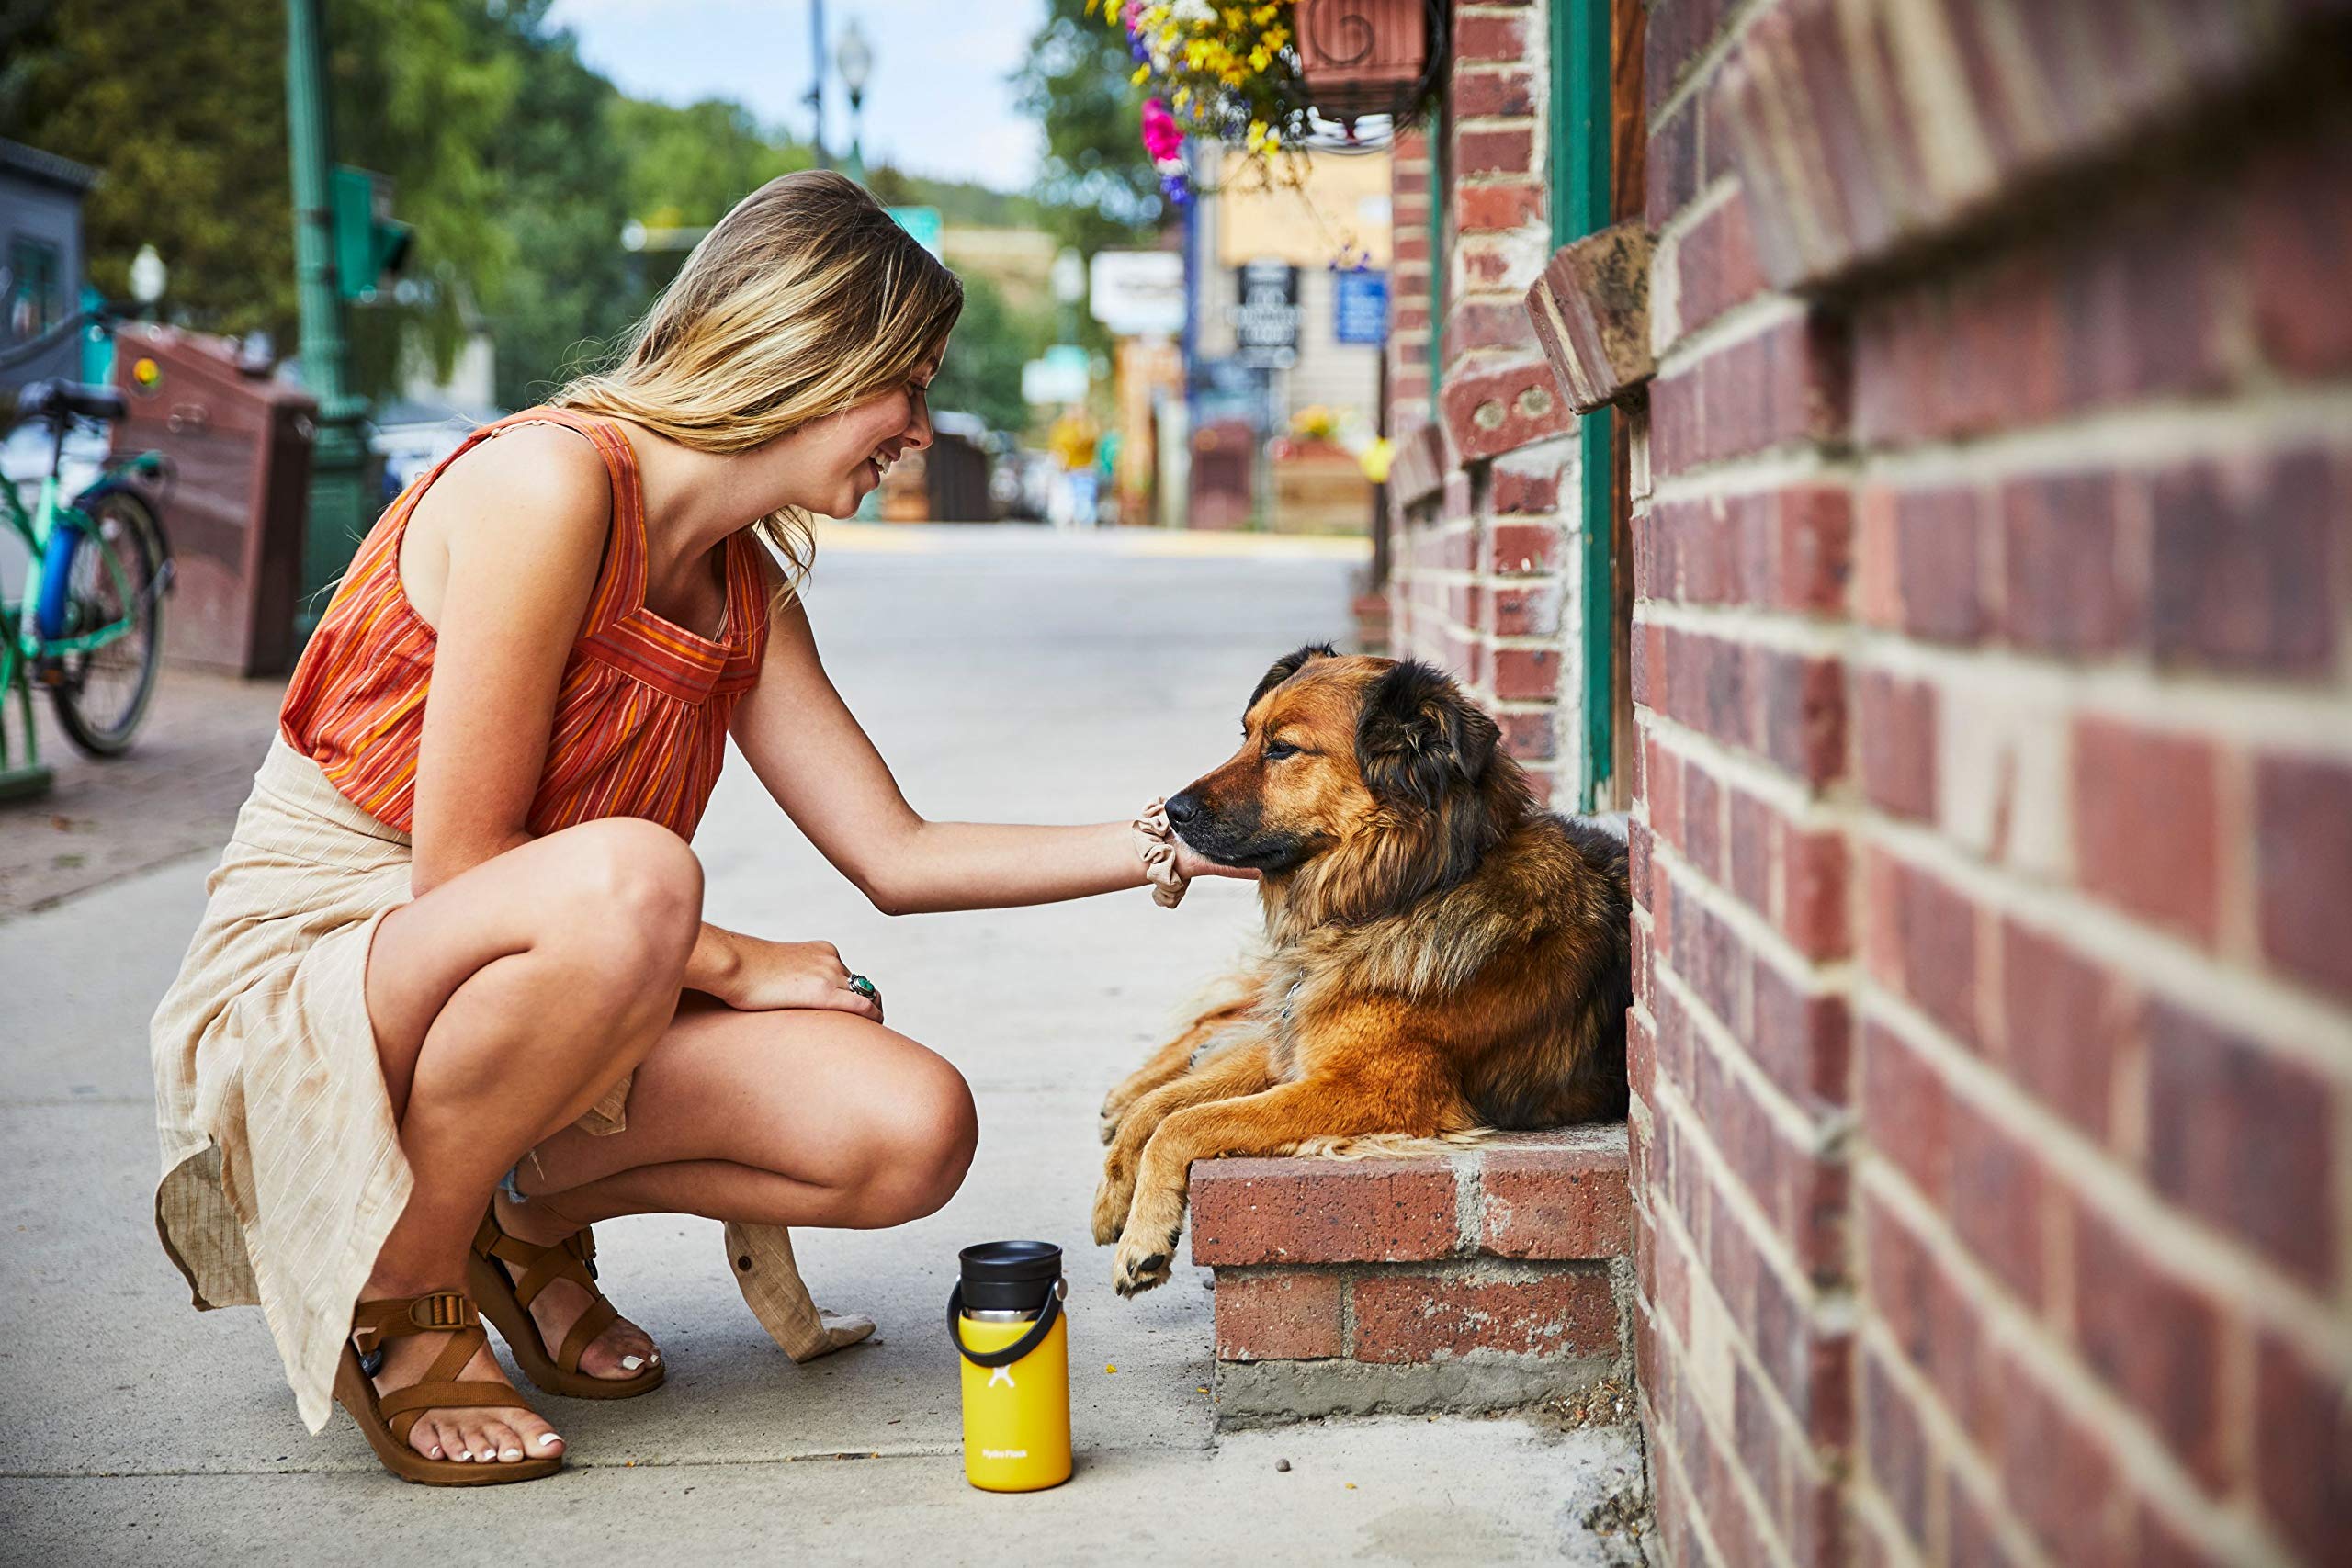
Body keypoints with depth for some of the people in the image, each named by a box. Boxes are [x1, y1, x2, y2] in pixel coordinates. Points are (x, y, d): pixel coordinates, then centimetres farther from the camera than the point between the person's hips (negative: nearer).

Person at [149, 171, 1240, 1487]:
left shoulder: (746, 591, 7)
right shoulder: (546, 479, -19)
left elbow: (897, 856, 8)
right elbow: (457, 866, -21)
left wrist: (1167, 845, 5)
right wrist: (733, 964, -14)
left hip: (513, 997, 7)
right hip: (311, 976, -7)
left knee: (913, 1132, -14)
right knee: (629, 876, -40)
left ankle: (528, 1210, 10)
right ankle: (396, 1298, -15)